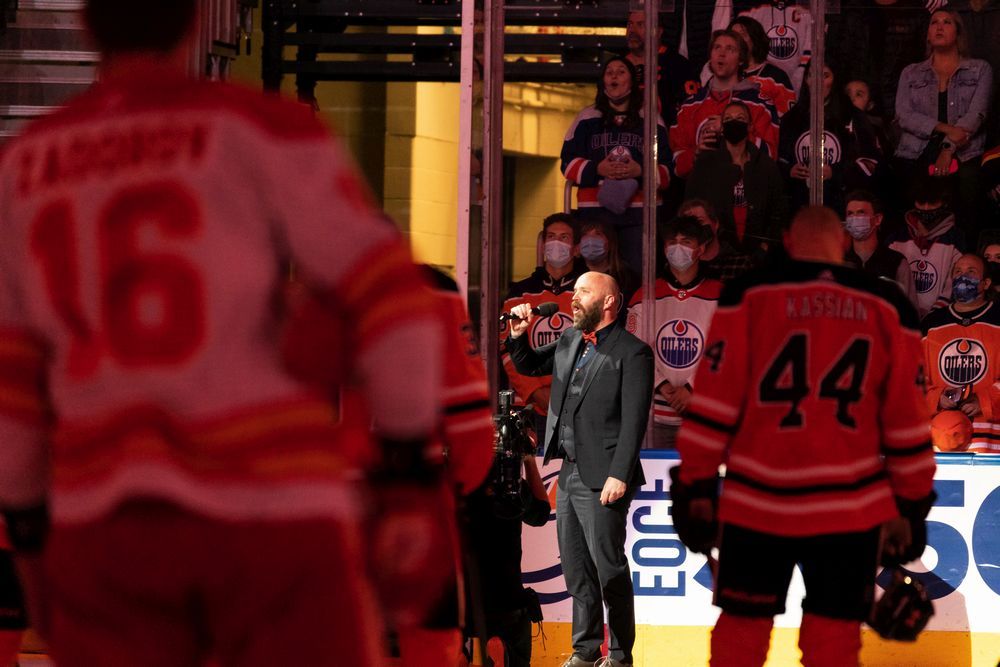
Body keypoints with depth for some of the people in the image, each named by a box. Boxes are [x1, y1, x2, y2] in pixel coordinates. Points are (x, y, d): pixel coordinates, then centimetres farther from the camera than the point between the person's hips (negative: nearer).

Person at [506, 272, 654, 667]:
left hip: (602, 481, -8)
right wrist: (519, 336, 6)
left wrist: (619, 476, -21)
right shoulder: (569, 342, 12)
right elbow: (527, 366, 27)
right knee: (576, 570, 13)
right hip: (569, 474, 8)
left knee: (608, 568, -4)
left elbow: (634, 421, -15)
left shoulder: (632, 353, -10)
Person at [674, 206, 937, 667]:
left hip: (757, 502, -1)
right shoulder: (887, 309, 5)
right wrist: (910, 506, 15)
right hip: (850, 507, 1)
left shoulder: (751, 295, 0)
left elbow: (715, 401, -2)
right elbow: (906, 416, 7)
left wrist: (697, 485, 3)